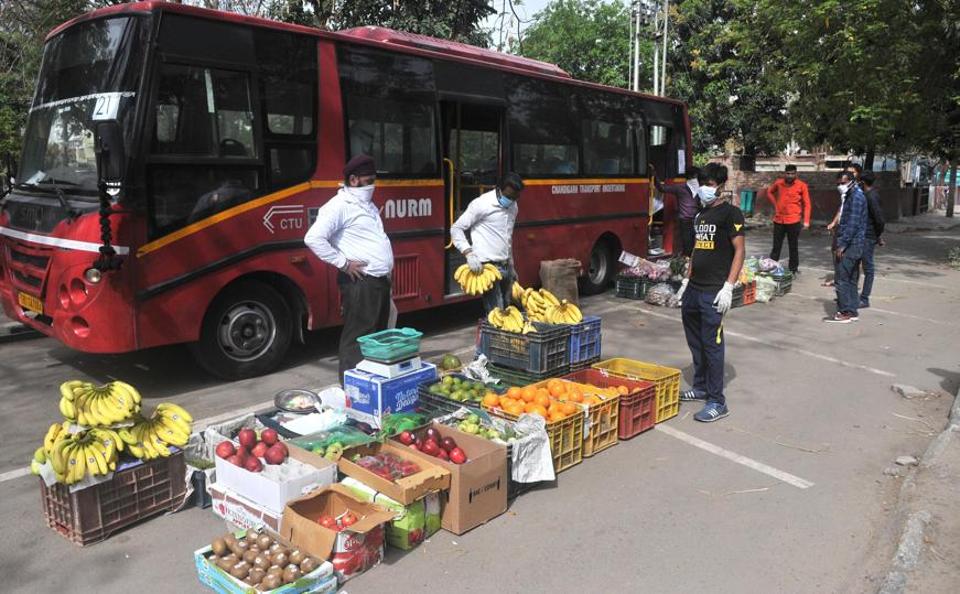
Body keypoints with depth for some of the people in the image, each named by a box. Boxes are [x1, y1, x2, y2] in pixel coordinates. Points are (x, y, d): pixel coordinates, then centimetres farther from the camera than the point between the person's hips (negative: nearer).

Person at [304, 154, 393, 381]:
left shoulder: (367, 204, 17)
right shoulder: (340, 205, -12)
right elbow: (313, 238, -22)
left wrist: (386, 272, 15)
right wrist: (343, 263, -18)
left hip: (380, 281, 9)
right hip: (360, 283, -9)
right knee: (357, 339, -4)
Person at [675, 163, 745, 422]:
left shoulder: (730, 213, -7)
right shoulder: (701, 214, 16)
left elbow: (740, 251, -11)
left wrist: (728, 287, -18)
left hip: (714, 291, -8)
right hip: (694, 289, 8)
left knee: (712, 344, -6)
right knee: (695, 341, 16)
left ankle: (717, 402, 1)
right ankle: (701, 386, 32)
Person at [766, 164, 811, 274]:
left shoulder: (802, 185, -6)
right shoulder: (778, 183, 2)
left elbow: (806, 204, -6)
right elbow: (769, 192, 23)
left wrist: (806, 221, -12)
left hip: (793, 221, -3)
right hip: (778, 220, 3)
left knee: (793, 247, 6)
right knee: (776, 247, 9)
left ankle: (793, 269, 14)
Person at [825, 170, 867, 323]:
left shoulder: (856, 196, -13)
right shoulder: (849, 196, 18)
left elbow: (852, 223, -20)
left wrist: (842, 244, -21)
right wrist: (840, 244, 19)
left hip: (850, 245, -10)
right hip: (852, 245, 10)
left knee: (842, 279, -9)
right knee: (851, 279, 12)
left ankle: (845, 312, -6)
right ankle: (852, 311, 17)